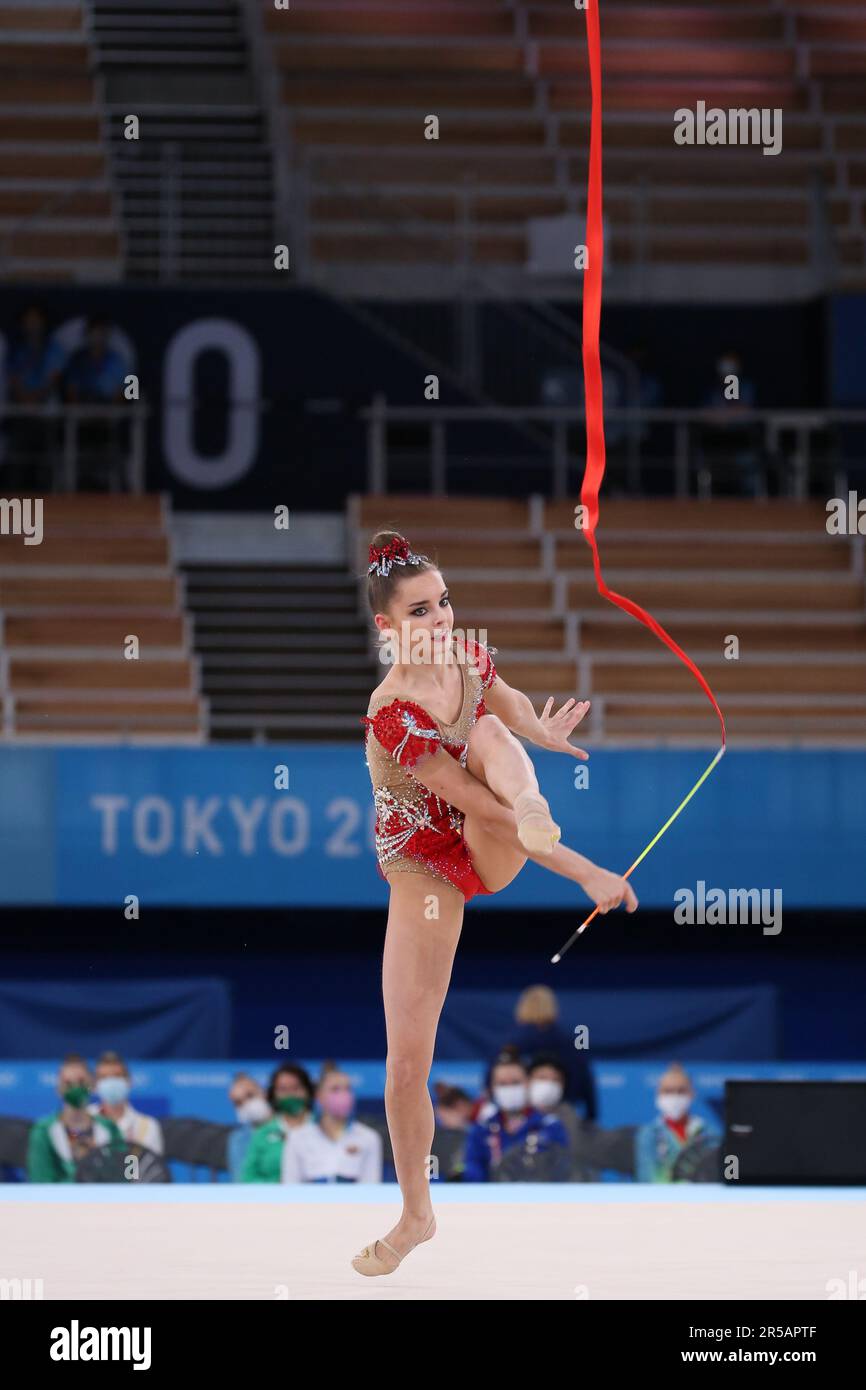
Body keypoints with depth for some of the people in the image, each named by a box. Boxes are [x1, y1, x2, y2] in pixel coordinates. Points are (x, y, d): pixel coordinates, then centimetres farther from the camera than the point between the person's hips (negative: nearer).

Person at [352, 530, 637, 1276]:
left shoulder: (470, 657, -10)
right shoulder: (395, 715, -30)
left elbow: (507, 701, 16)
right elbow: (482, 808, -30)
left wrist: (542, 734, -7)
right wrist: (584, 871, -29)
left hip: (494, 852, 4)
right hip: (427, 871, -4)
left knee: (490, 733, -24)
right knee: (406, 1061, -5)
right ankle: (417, 1215, 14)